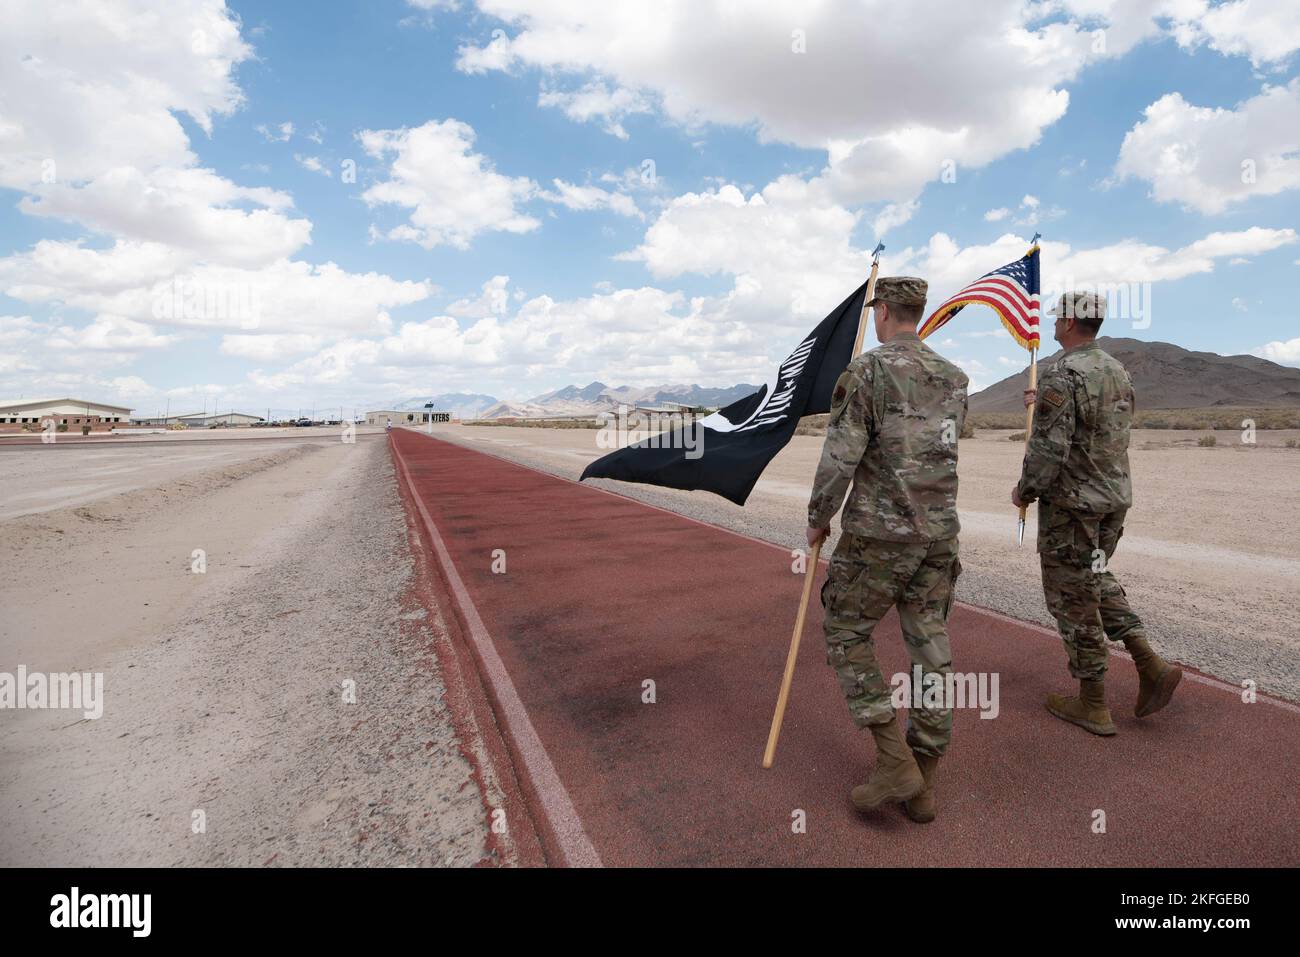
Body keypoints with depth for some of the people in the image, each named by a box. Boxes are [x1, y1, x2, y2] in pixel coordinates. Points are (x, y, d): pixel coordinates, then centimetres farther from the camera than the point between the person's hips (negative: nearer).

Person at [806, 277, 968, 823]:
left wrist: (817, 521, 1)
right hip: (939, 532, 7)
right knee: (931, 650, 10)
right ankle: (922, 784, 20)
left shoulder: (867, 371, -11)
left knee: (847, 636, 10)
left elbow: (839, 459, -14)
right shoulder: (955, 379, 10)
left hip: (879, 533, -6)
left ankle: (895, 763, 5)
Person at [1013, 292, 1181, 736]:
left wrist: (1024, 491, -8)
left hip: (1071, 503, -9)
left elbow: (1048, 451, -24)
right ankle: (1151, 666, 17)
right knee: (1096, 579, 26)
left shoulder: (1061, 376, -19)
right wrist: (1044, 403, 23)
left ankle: (1093, 705, 15)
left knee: (1073, 600, 4)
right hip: (1116, 498, 9)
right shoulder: (1118, 371, 9)